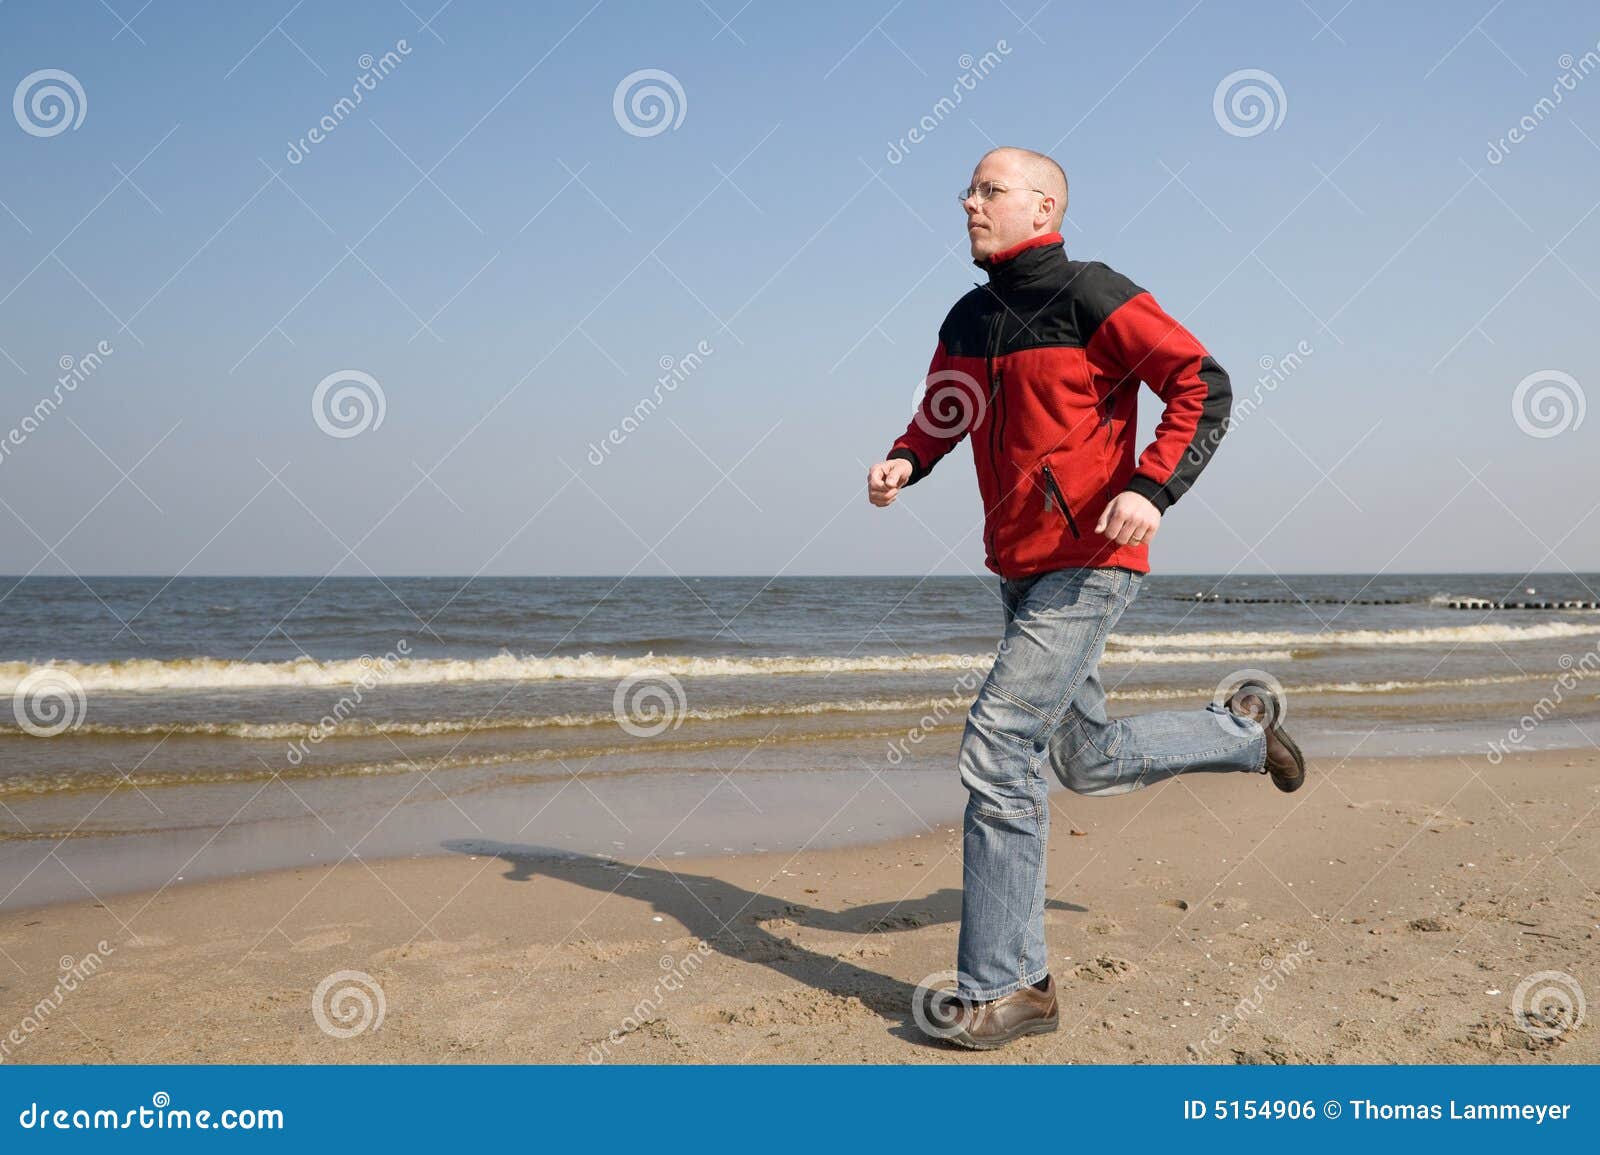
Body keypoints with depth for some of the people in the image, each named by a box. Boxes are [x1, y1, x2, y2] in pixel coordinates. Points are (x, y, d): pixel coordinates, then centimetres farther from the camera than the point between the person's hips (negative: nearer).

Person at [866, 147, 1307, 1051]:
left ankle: (1004, 986, -6)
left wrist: (1152, 488, -25)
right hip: (1020, 571, 8)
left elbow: (1203, 384, -12)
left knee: (997, 754, -16)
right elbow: (944, 410, 25)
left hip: (1088, 566, -8)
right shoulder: (970, 319, 12)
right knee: (1089, 761, 19)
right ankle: (1245, 728, 44)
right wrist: (906, 461, 3)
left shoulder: (1090, 295, -10)